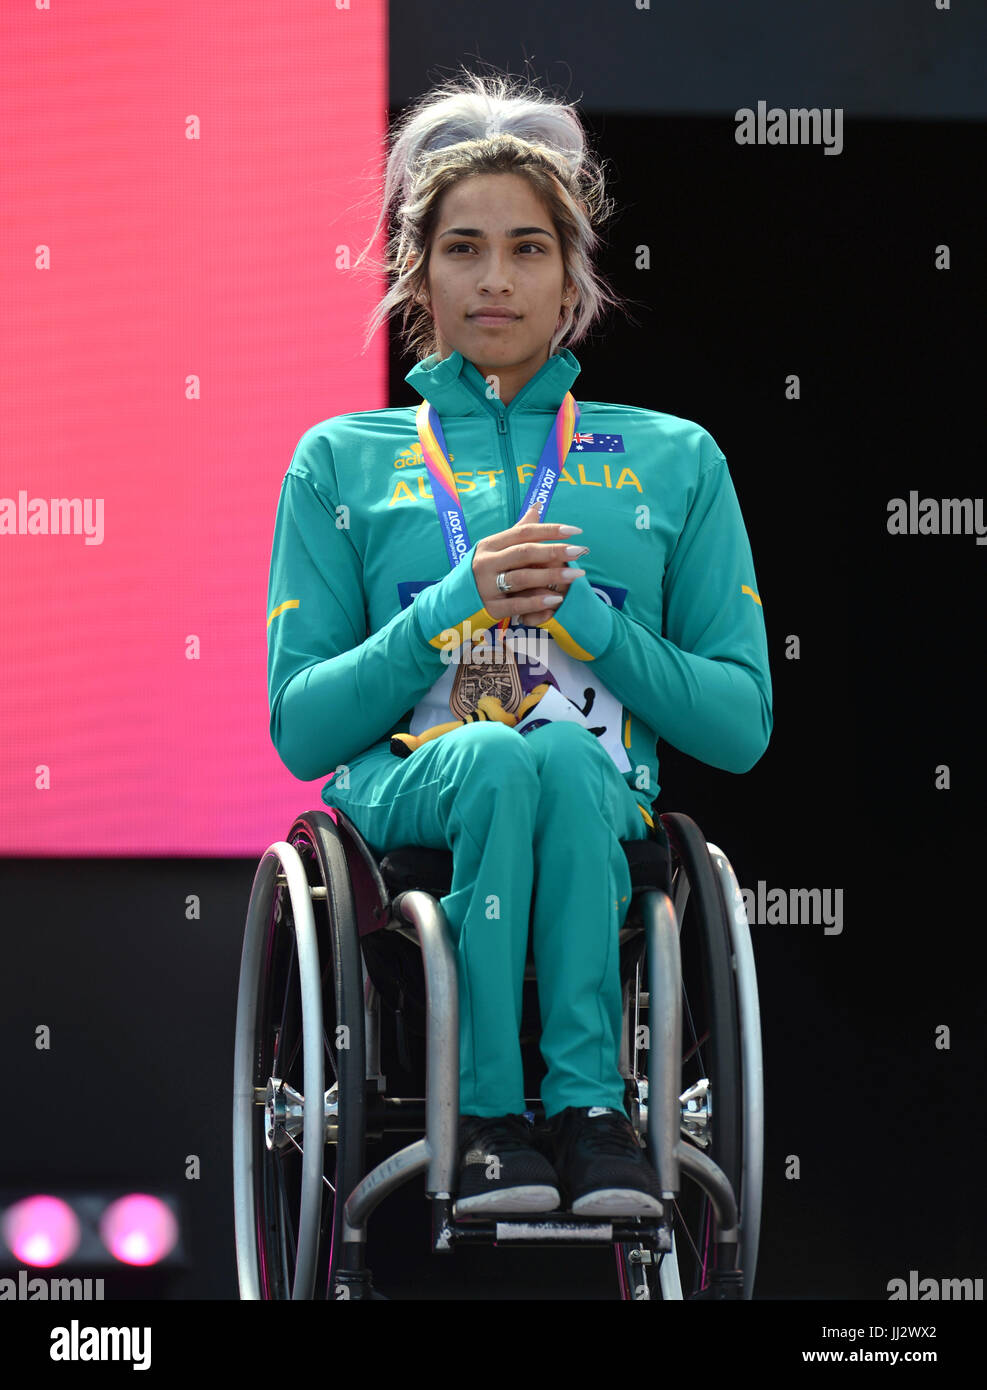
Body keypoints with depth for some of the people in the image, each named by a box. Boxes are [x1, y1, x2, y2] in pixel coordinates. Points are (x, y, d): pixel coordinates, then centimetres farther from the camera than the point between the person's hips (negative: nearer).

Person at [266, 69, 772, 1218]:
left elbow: (741, 725, 12)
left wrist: (582, 616, -4)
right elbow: (299, 730, 8)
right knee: (503, 759, -37)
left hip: (604, 812, 1)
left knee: (566, 759, -37)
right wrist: (455, 606, -6)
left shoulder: (674, 461, 19)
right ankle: (486, 1120, -33)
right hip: (403, 797, 0)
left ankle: (566, 1106, -35)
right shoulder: (343, 461, 17)